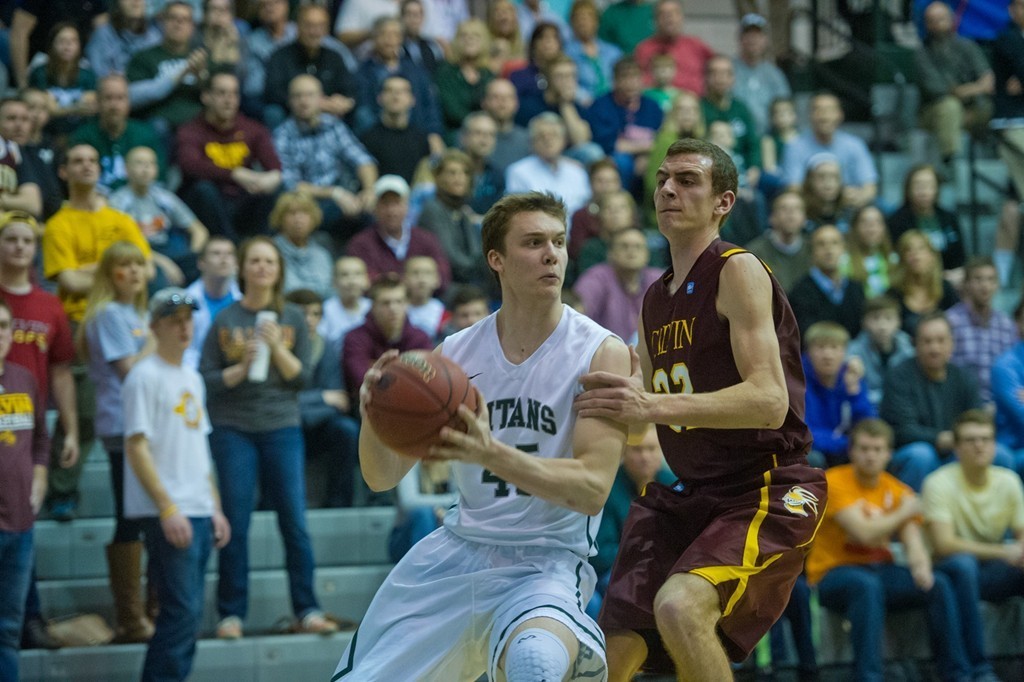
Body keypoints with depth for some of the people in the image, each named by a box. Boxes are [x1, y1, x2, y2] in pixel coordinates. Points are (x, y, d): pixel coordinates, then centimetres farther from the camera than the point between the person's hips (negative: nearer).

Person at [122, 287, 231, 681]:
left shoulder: (192, 378, 18)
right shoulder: (145, 376, -8)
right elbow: (136, 447, -13)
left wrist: (215, 508, 18)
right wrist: (167, 508, -18)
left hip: (198, 512, 8)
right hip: (167, 514, -8)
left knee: (189, 612, 8)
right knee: (182, 611, -12)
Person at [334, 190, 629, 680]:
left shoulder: (602, 354, -11)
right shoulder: (455, 354, 1)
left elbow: (593, 488, -20)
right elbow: (383, 478, 2)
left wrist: (493, 454, -35)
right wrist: (373, 414, -21)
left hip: (547, 561, -5)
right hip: (458, 549, 5)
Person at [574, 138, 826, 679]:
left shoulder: (738, 271, -11)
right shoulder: (656, 300, 14)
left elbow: (769, 401, -24)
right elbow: (640, 419, 24)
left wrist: (654, 406, -33)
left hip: (769, 490, -8)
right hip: (692, 495, 9)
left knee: (680, 605, -33)